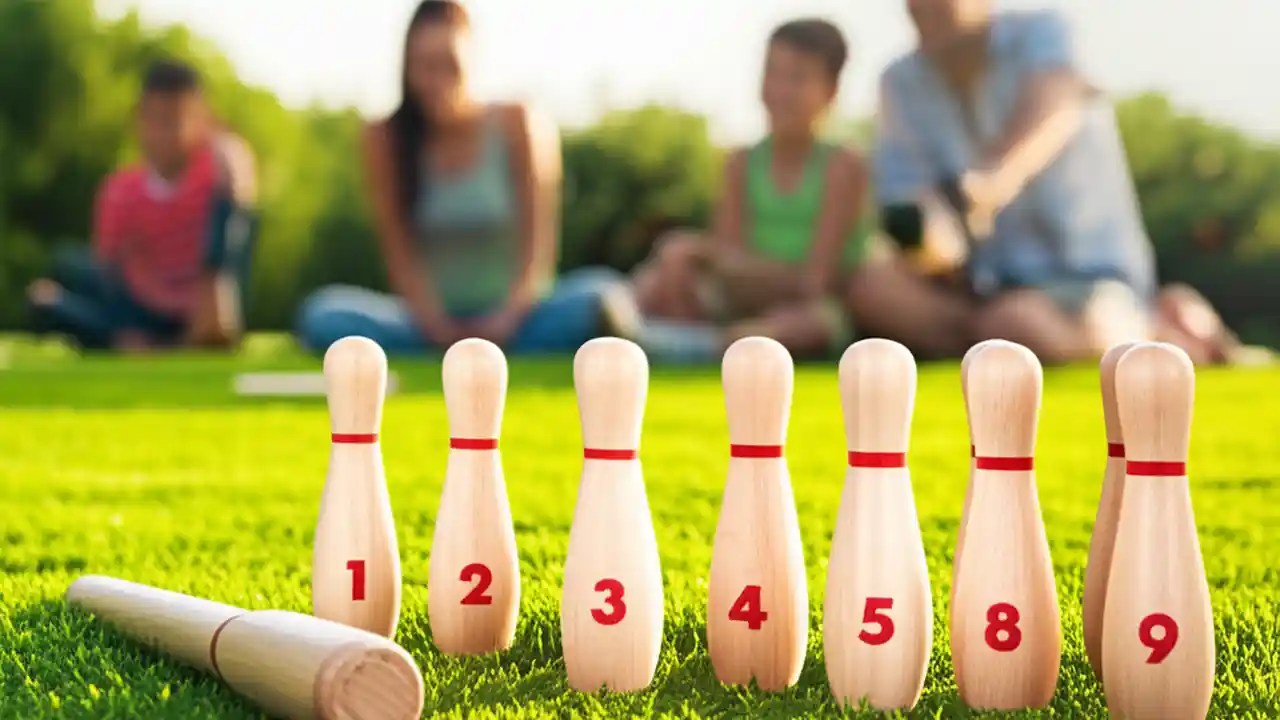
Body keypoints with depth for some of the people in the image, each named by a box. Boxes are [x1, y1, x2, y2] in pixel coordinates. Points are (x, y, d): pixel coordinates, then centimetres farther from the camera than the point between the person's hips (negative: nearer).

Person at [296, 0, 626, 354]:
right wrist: (434, 325, -21)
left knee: (599, 295, -32)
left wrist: (509, 316, -23)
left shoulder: (517, 126, -4)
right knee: (322, 315, -28)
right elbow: (399, 252, -5)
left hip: (510, 322, -1)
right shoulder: (384, 139, -2)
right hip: (433, 323, 1)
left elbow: (538, 243, -7)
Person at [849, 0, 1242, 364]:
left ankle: (1171, 335, -9)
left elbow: (1055, 102, -33)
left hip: (1090, 274, -4)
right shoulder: (902, 82, 4)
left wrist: (993, 178, -55)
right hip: (991, 284, 5)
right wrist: (925, 223, -33)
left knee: (1013, 323, -37)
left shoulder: (1037, 33, -8)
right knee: (872, 286, -21)